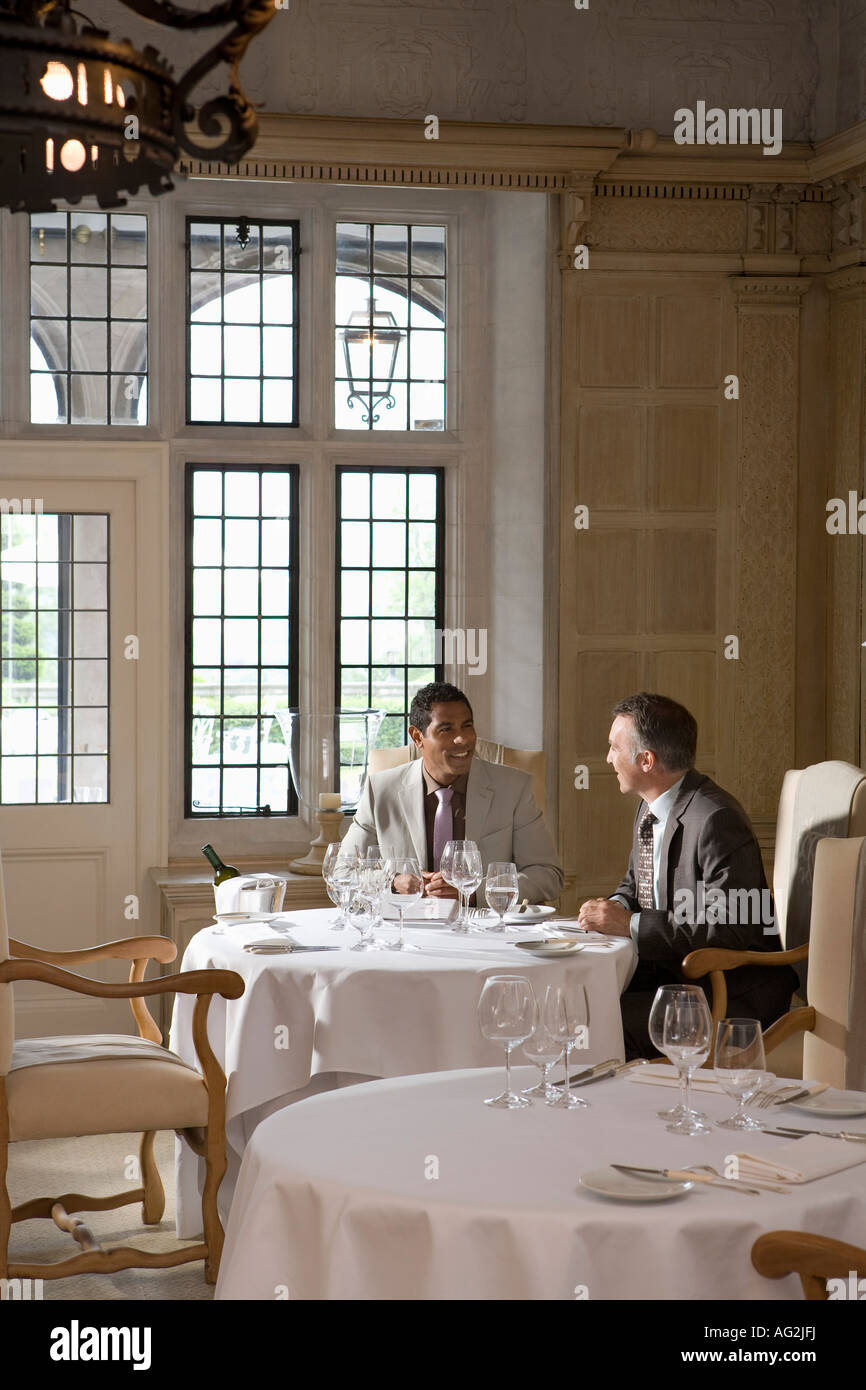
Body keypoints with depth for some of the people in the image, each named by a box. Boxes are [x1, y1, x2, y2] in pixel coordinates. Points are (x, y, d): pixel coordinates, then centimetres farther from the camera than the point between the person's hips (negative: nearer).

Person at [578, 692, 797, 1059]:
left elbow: (730, 929, -27)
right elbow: (635, 885, 24)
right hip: (668, 970, 9)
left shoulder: (717, 821, -22)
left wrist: (631, 925, -24)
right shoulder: (650, 809, 9)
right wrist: (613, 909, -1)